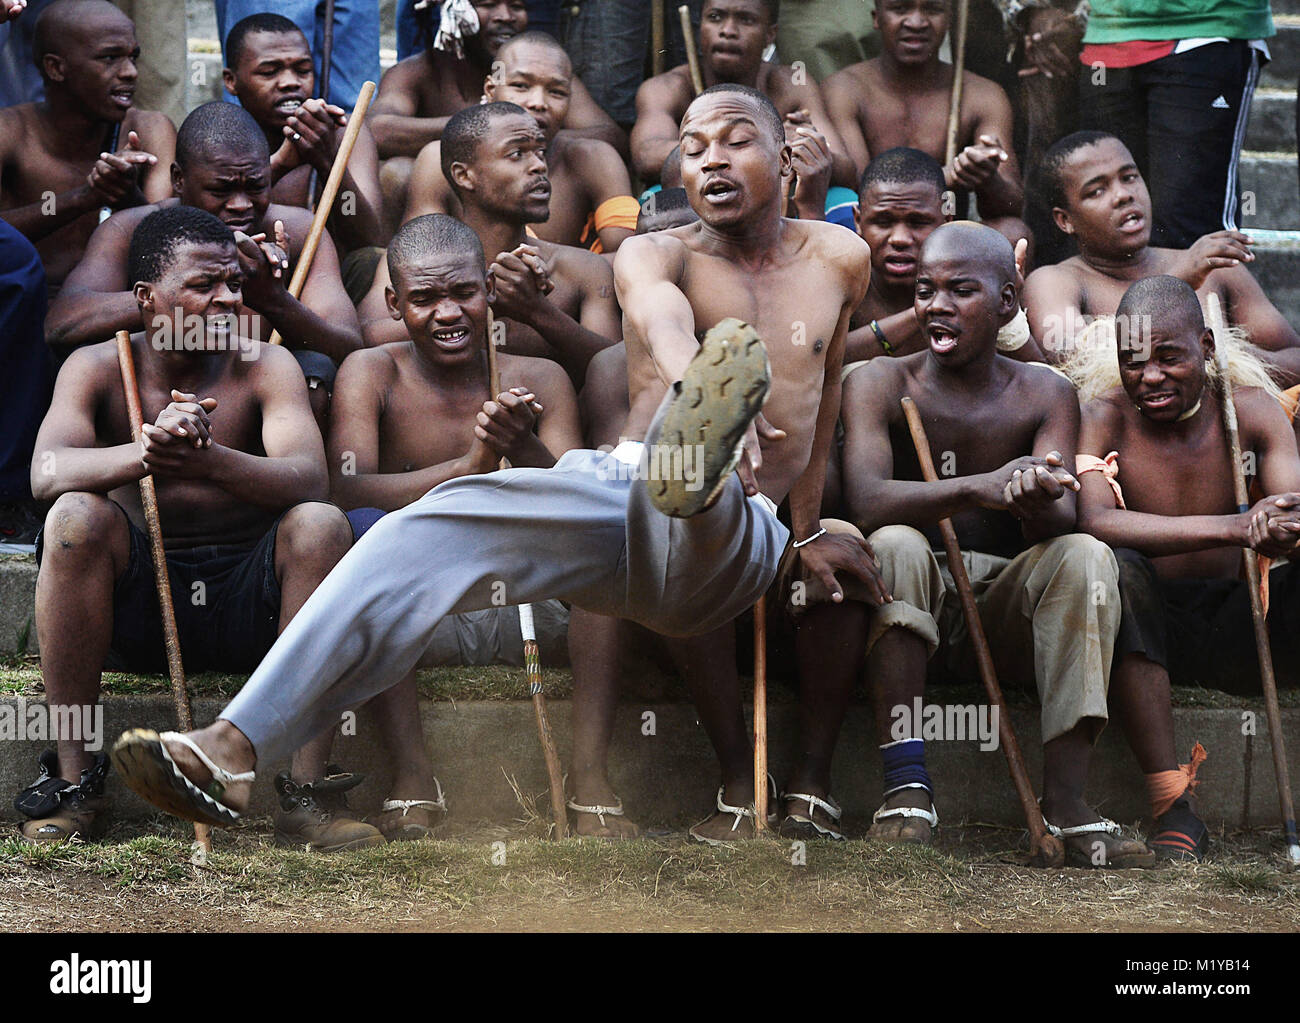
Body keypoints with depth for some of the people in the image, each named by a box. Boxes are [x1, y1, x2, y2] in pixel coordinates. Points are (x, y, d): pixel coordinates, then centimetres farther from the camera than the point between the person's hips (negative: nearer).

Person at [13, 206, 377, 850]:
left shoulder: (264, 367, -1)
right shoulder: (98, 368, -1)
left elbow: (309, 479, -19)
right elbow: (47, 473, -20)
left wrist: (206, 461, -38)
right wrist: (145, 453, -41)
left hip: (247, 601, 0)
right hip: (135, 602, 0)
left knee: (321, 525, -26)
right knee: (76, 516, -27)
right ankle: (74, 775, -20)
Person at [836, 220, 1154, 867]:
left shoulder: (1045, 395, 3)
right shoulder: (881, 384, -2)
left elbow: (1059, 525, -12)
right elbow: (866, 503, -22)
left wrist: (1037, 502, -38)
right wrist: (980, 489, -38)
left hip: (1002, 610, 2)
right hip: (909, 603, -2)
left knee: (1085, 556, -25)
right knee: (896, 545, -31)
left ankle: (1066, 807, -32)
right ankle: (906, 790, -33)